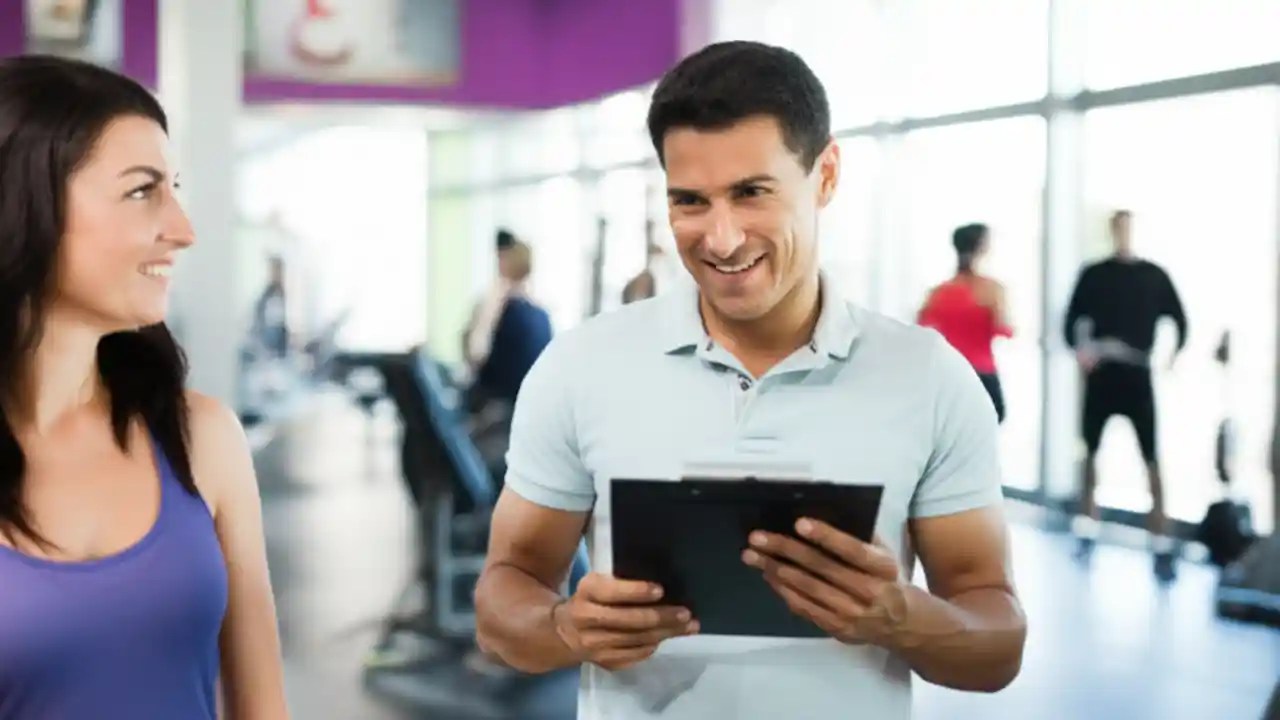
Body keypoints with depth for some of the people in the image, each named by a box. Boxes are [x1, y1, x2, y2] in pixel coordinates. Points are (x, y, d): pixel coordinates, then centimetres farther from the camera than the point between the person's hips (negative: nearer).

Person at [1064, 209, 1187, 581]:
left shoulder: (1155, 276, 4)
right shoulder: (1093, 275, 3)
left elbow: (1178, 319, 9)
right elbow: (1072, 320, 1)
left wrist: (1175, 352, -8)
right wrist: (1079, 349, -19)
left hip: (1138, 377, -1)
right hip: (1100, 376, 1)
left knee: (1152, 460, -6)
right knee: (1091, 451, 9)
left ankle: (1162, 548, -5)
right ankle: (1087, 532, 23)